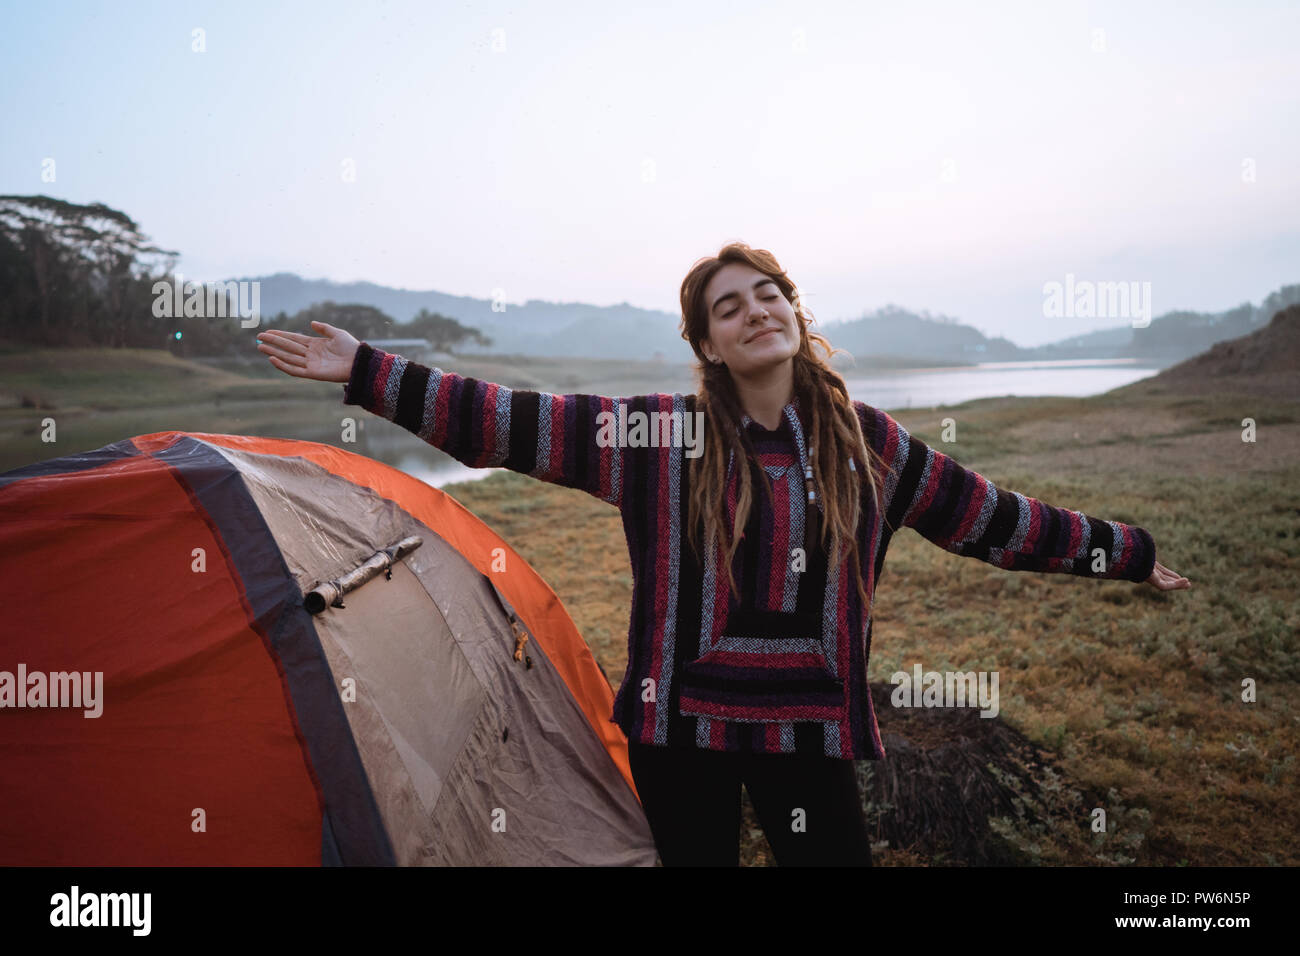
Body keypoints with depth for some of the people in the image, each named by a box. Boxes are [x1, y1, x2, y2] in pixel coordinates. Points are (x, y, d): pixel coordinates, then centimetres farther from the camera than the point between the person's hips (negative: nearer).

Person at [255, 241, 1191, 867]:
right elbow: (506, 422, -9)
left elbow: (993, 516, 8)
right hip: (684, 724, -1)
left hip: (811, 727, 1)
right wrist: (367, 370, -13)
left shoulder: (866, 440, -1)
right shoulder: (661, 434, -8)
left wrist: (1129, 553, 15)